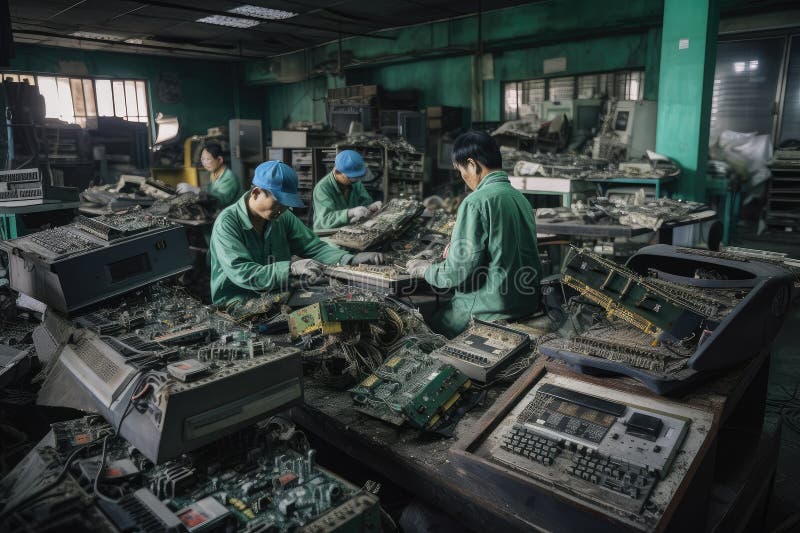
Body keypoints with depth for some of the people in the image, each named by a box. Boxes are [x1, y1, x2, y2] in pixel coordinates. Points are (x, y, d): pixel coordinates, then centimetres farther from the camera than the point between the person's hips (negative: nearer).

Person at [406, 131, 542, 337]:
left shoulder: (476, 202, -19)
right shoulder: (520, 197, 6)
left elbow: (458, 273, -20)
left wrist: (425, 269, -2)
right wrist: (460, 247, 17)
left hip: (492, 311, -8)